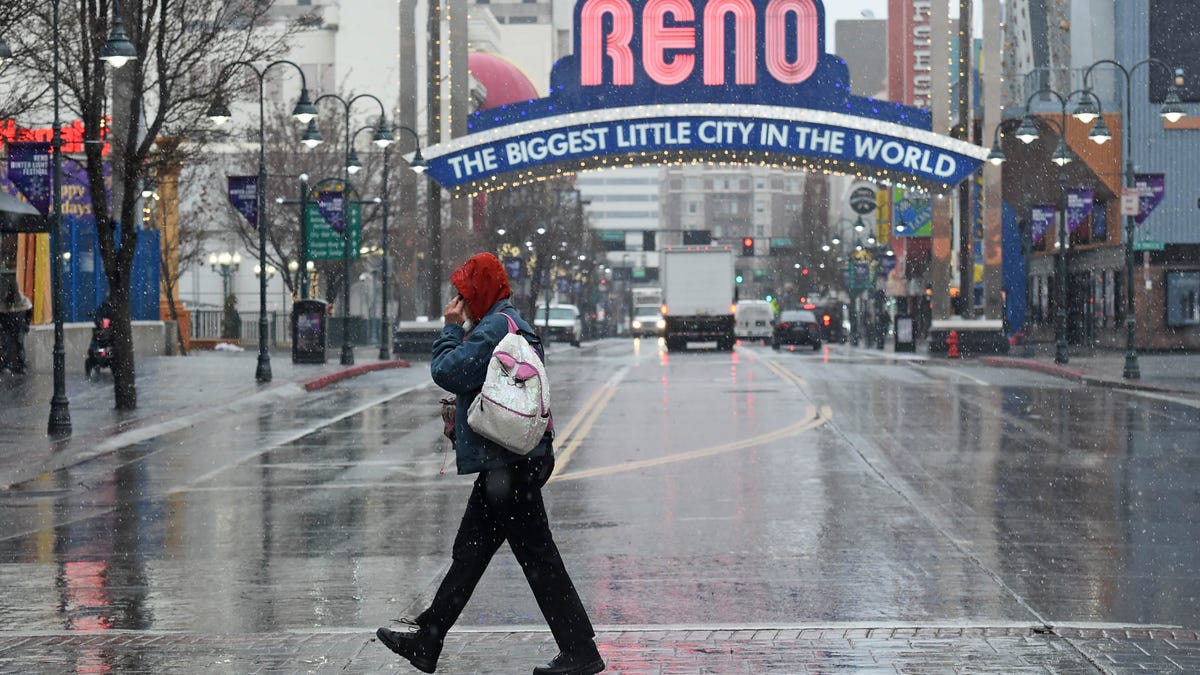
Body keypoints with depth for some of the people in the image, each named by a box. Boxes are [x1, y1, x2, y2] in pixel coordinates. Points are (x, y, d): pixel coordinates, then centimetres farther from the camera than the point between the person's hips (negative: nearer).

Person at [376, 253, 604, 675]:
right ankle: (426, 641, 23)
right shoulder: (515, 324, 17)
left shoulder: (494, 328, -15)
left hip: (509, 464, -11)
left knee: (538, 558, -6)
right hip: (509, 461, 11)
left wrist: (452, 328, -7)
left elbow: (448, 371, -19)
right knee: (469, 552, 15)